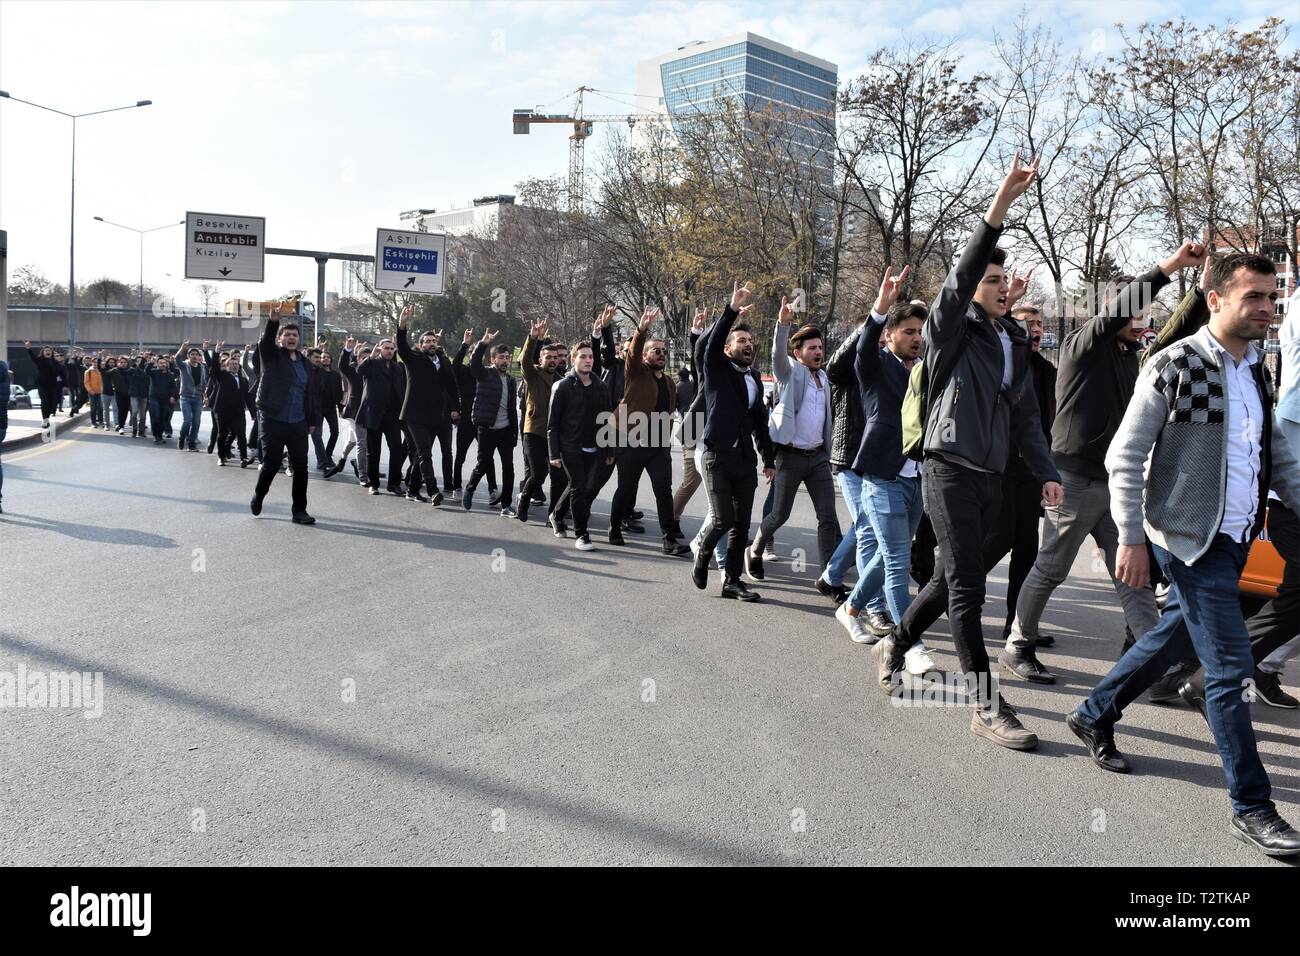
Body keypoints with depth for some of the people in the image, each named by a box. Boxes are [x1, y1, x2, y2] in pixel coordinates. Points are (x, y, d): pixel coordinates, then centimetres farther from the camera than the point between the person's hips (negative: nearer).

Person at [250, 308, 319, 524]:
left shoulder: (306, 364, 13)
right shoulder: (272, 356, 2)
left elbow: (310, 394, 15)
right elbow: (265, 342, -21)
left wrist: (311, 420, 13)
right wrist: (273, 321, -39)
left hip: (298, 424, 4)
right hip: (273, 421, -4)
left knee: (301, 467, 1)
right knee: (271, 464, 3)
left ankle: (299, 511, 8)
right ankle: (258, 497, 31)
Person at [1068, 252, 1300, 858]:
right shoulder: (1174, 367, -11)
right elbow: (1124, 457, -12)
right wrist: (1130, 539, -16)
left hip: (1234, 539, 8)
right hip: (1190, 540, -8)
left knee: (1172, 638, 18)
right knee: (1230, 667, -5)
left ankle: (1094, 717, 37)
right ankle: (1251, 808, 8)